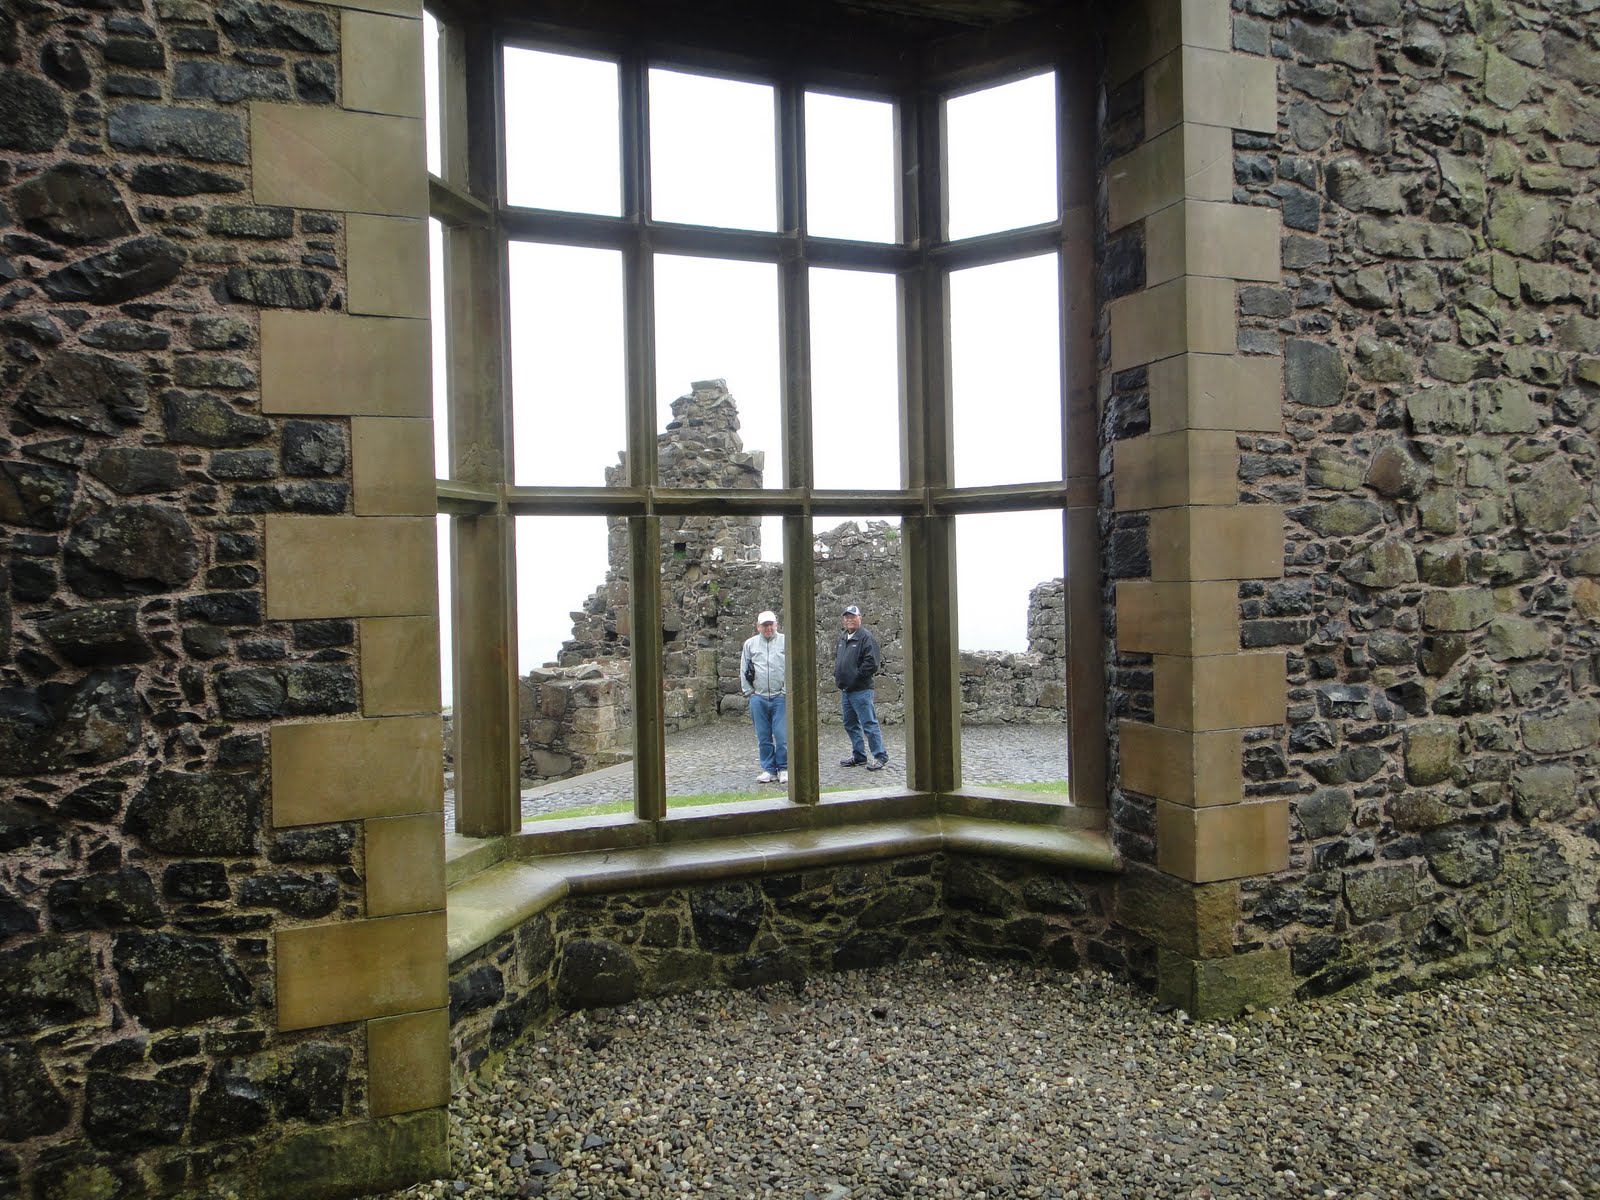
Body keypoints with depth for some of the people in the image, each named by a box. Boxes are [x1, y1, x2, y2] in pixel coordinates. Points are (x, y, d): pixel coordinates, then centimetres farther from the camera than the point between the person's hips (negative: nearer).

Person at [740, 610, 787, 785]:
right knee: (763, 737, 6)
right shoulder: (750, 644, 8)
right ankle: (768, 769, 15)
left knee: (782, 735, -3)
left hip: (780, 697, -2)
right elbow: (743, 670, 11)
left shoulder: (785, 641, 1)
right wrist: (748, 692, 7)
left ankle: (783, 769, 9)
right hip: (758, 698, 2)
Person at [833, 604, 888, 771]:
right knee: (851, 725, 15)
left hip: (861, 690, -9)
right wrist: (837, 674, 14)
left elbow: (873, 662, -19)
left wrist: (857, 676, -15)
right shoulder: (842, 638, 15)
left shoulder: (866, 637, -12)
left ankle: (880, 757, 1)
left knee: (869, 724, -6)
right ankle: (858, 756, 25)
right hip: (845, 690, 9)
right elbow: (837, 657, 30)